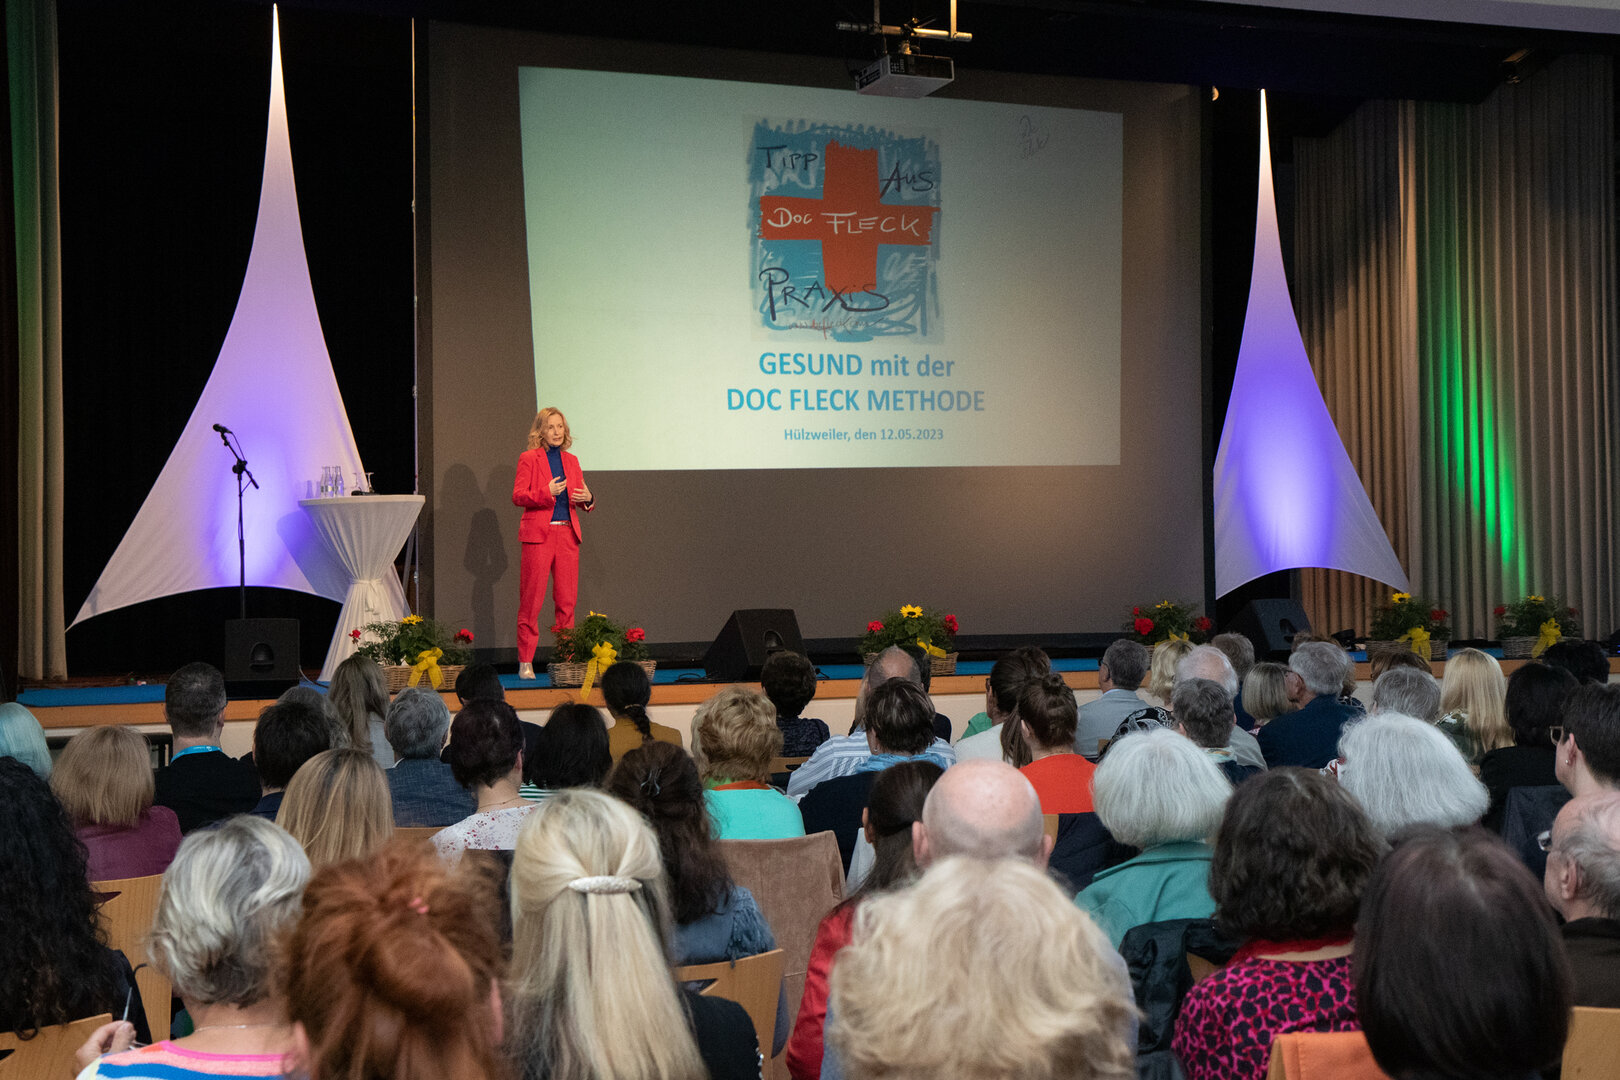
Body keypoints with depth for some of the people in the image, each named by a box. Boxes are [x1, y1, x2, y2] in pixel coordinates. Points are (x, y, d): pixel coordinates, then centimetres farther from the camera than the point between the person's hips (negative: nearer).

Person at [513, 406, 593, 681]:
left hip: (567, 535, 5)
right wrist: (547, 492, -21)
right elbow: (517, 496, -6)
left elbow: (582, 499, 19)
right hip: (538, 534, -5)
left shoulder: (571, 461, 16)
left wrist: (588, 499, -4)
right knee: (531, 600, -4)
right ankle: (525, 662, 1)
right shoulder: (529, 458, 2)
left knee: (567, 601, 3)